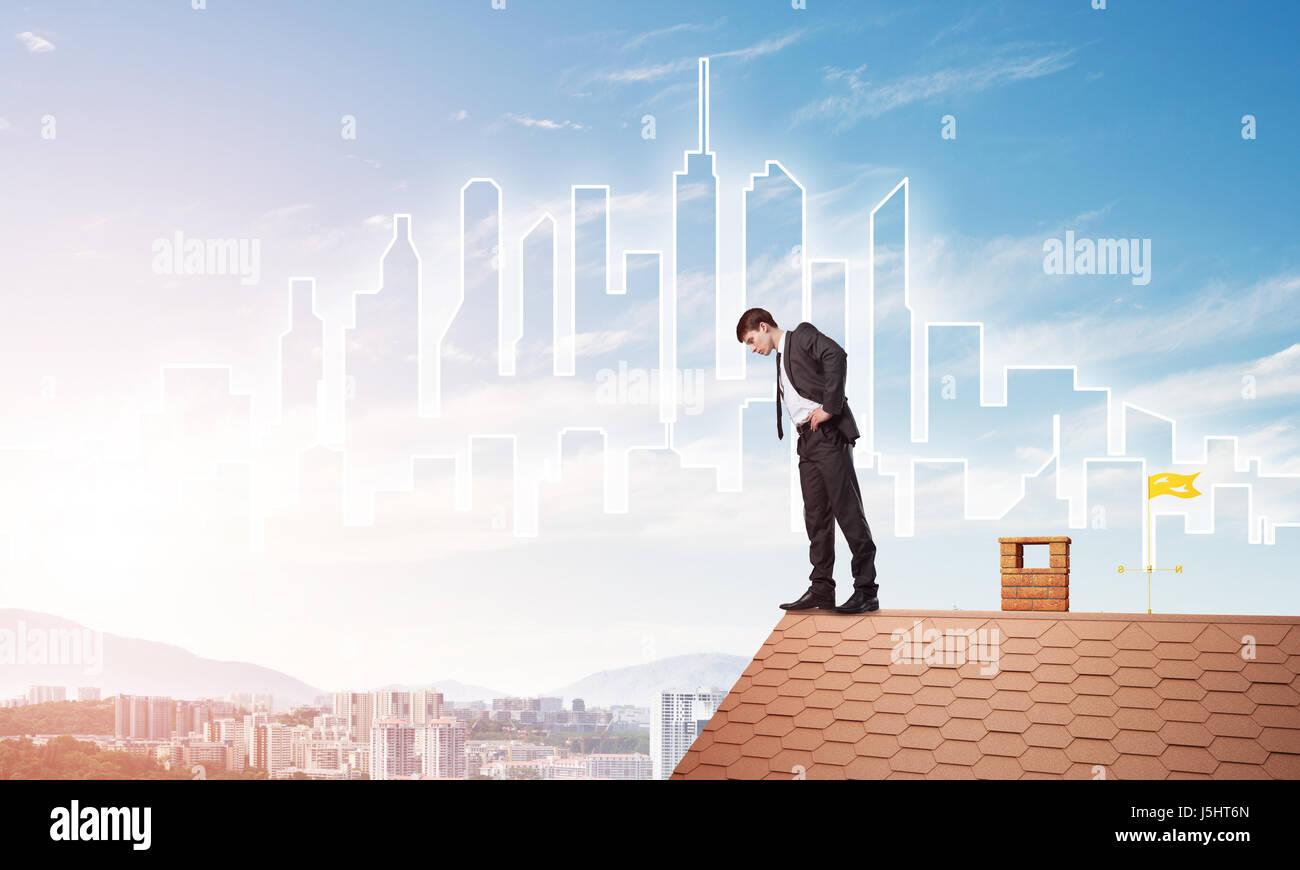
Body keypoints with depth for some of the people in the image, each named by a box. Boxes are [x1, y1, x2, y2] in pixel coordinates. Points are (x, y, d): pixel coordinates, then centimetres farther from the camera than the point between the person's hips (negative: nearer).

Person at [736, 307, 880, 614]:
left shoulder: (803, 335, 0)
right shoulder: (781, 358, 25)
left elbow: (835, 355, -18)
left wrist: (830, 407, -19)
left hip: (829, 432, -9)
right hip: (807, 440, 9)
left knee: (847, 509, -9)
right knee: (816, 516, 7)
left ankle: (867, 591, -8)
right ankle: (821, 591, 10)